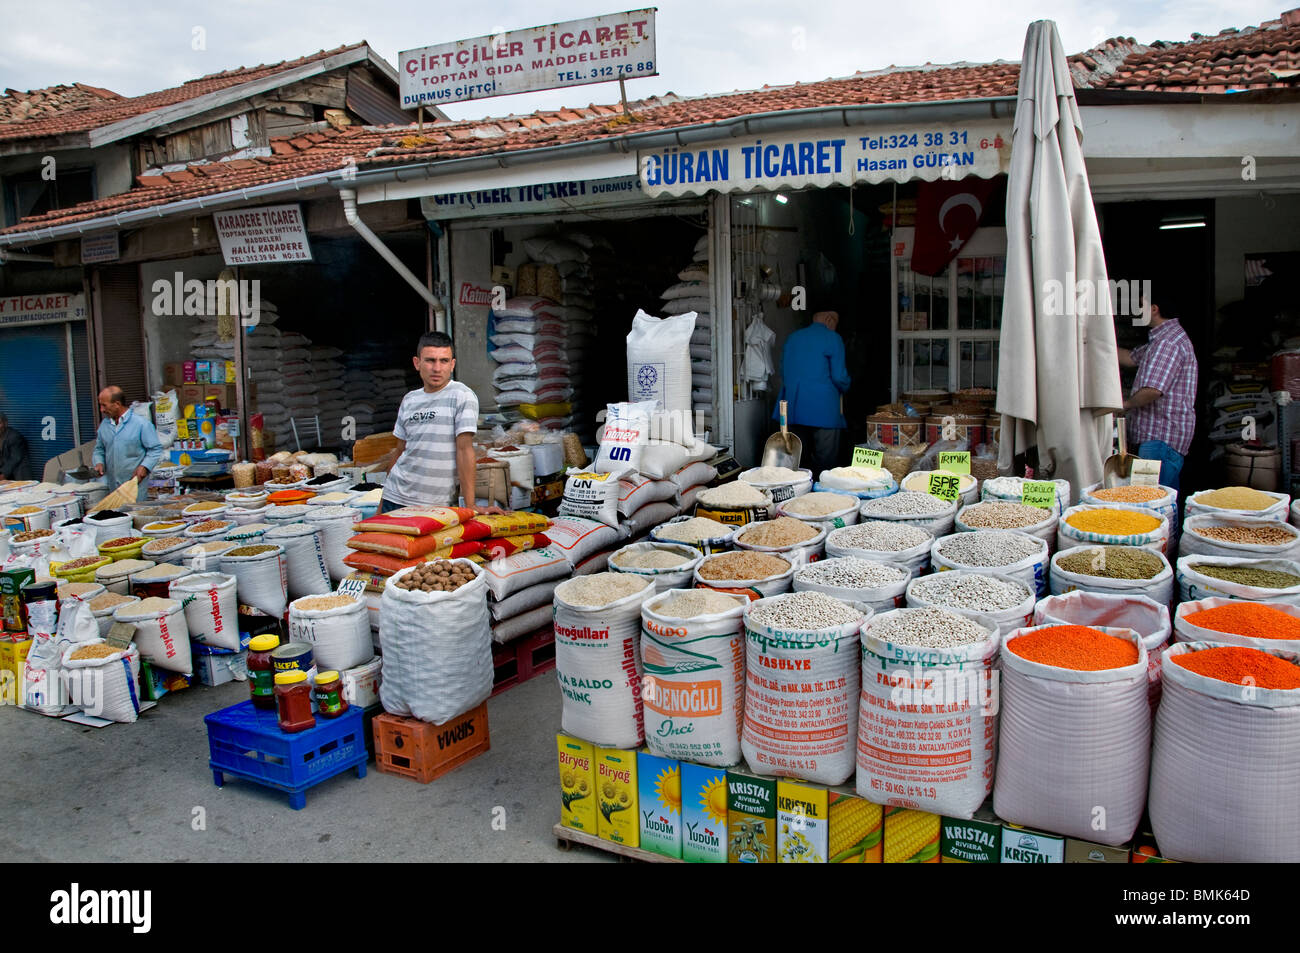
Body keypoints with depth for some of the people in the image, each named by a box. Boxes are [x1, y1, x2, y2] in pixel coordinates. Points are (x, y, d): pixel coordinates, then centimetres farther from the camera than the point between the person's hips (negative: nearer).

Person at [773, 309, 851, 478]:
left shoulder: (792, 338, 13)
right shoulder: (833, 339, -5)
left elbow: (783, 371, 17)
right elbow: (839, 376, -8)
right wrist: (844, 389, 12)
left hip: (794, 407, 6)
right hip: (824, 408, -6)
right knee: (826, 459, 0)